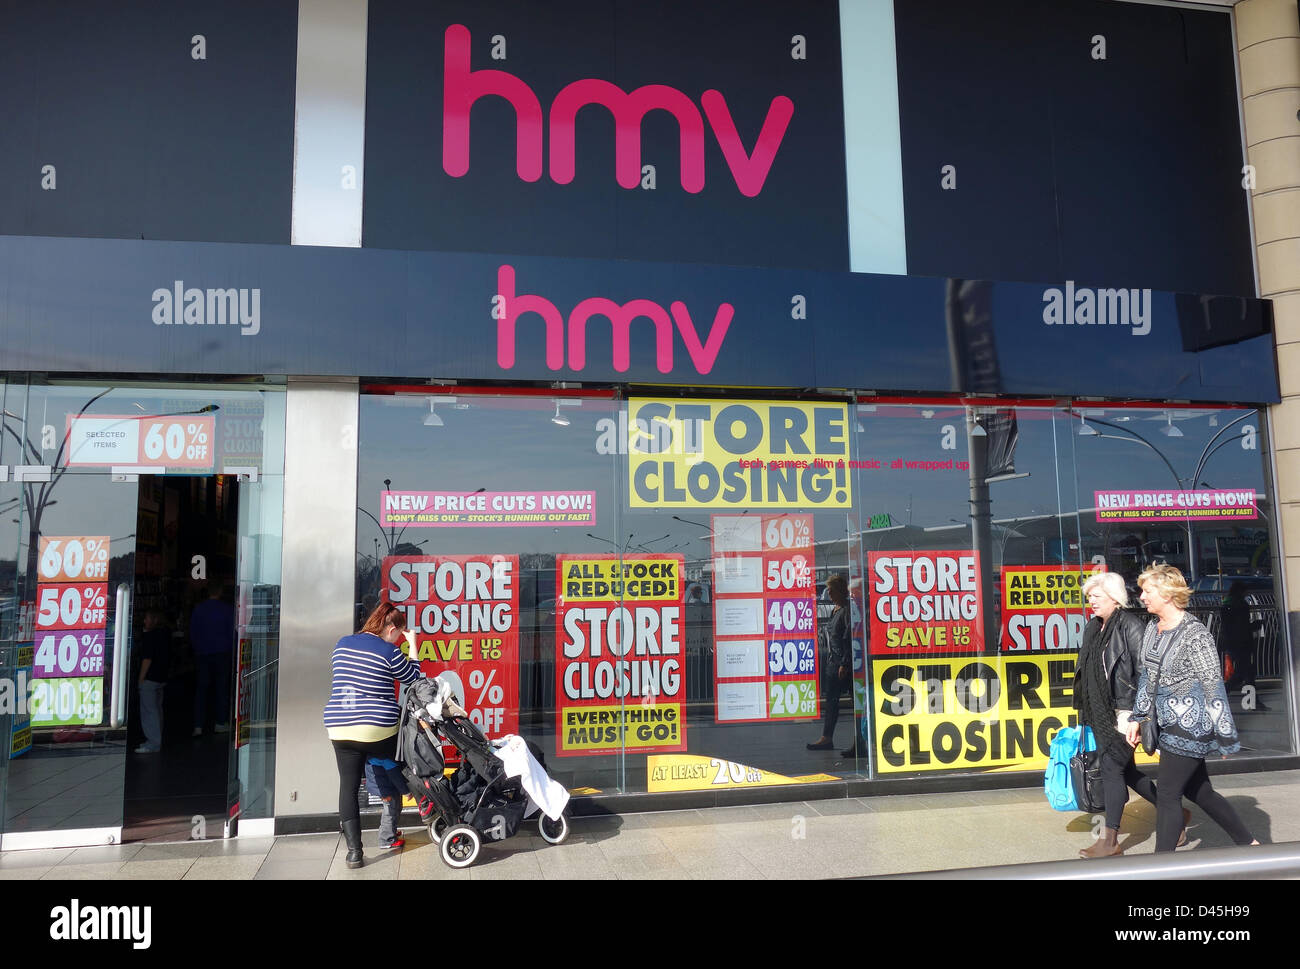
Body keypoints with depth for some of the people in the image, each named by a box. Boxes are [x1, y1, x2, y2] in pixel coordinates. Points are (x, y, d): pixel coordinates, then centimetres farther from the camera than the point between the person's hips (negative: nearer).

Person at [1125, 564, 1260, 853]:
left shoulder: (1194, 634, -17)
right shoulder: (1152, 628, 6)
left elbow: (1214, 686, -15)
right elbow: (1147, 675, 15)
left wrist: (1226, 736, -12)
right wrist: (1137, 717, 14)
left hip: (1191, 726, -8)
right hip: (1170, 725, 8)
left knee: (1167, 795, -4)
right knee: (1199, 791, 17)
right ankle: (1248, 844, 33)